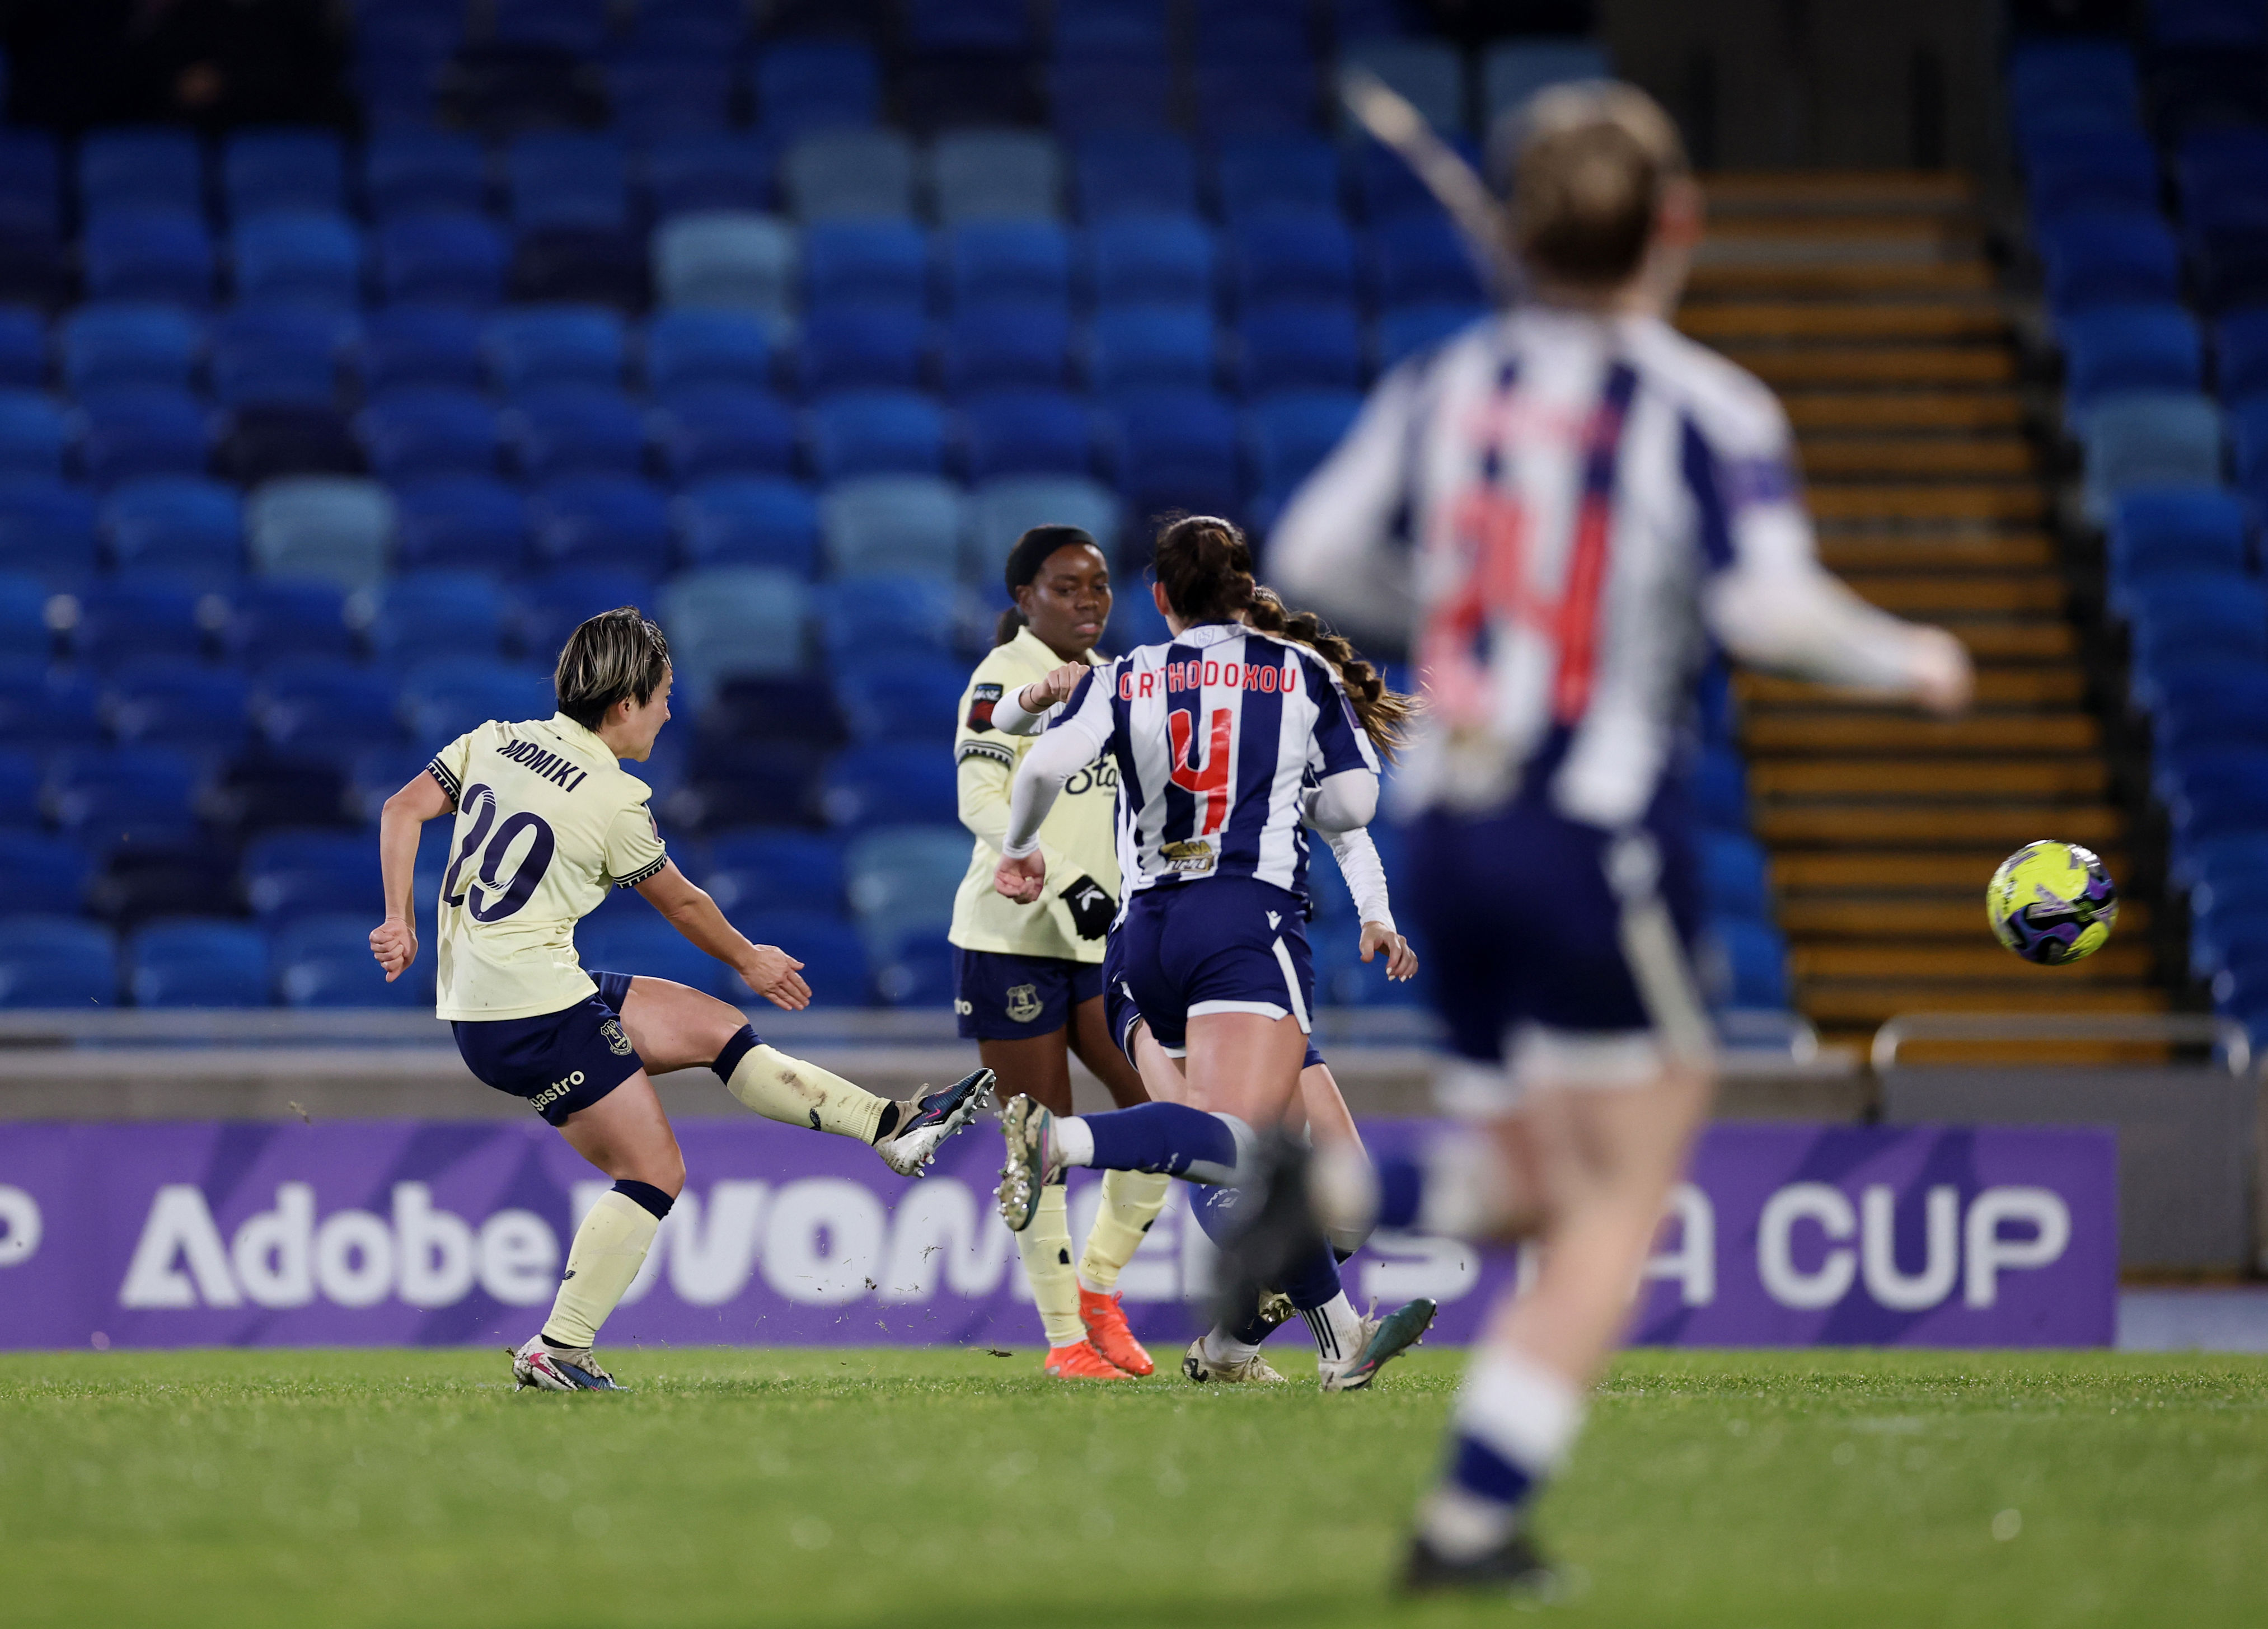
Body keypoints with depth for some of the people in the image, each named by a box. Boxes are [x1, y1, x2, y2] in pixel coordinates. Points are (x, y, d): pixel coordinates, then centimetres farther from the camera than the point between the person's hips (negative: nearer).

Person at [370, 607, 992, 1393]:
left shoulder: (493, 740, 6)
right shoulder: (614, 801, -13)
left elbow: (402, 810, 1)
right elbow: (681, 903, 2)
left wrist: (399, 921, 2)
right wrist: (750, 961, 19)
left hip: (475, 1000, 9)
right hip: (537, 1010, -9)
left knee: (711, 1025, 13)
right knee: (655, 1174, -3)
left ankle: (891, 1124, 15)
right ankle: (557, 1351, -5)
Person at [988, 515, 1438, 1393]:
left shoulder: (1122, 679, 9)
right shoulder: (1306, 672, 8)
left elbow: (1047, 764, -7)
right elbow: (1351, 803, 6)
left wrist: (1019, 848, 11)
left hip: (1148, 927, 5)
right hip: (1248, 921, -5)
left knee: (1267, 1150, 16)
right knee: (1236, 1143, -21)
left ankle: (1339, 1336, 20)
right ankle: (1059, 1140, -44)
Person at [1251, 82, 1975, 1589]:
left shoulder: (1443, 386, 6)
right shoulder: (1707, 413, -9)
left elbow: (1315, 555, 7)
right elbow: (1771, 607, -20)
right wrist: (1907, 662, -2)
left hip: (1452, 829, 6)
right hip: (1604, 835, -6)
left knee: (1536, 1187, 19)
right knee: (1624, 1193, 5)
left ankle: (1328, 1195, -12)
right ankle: (1474, 1517, -4)